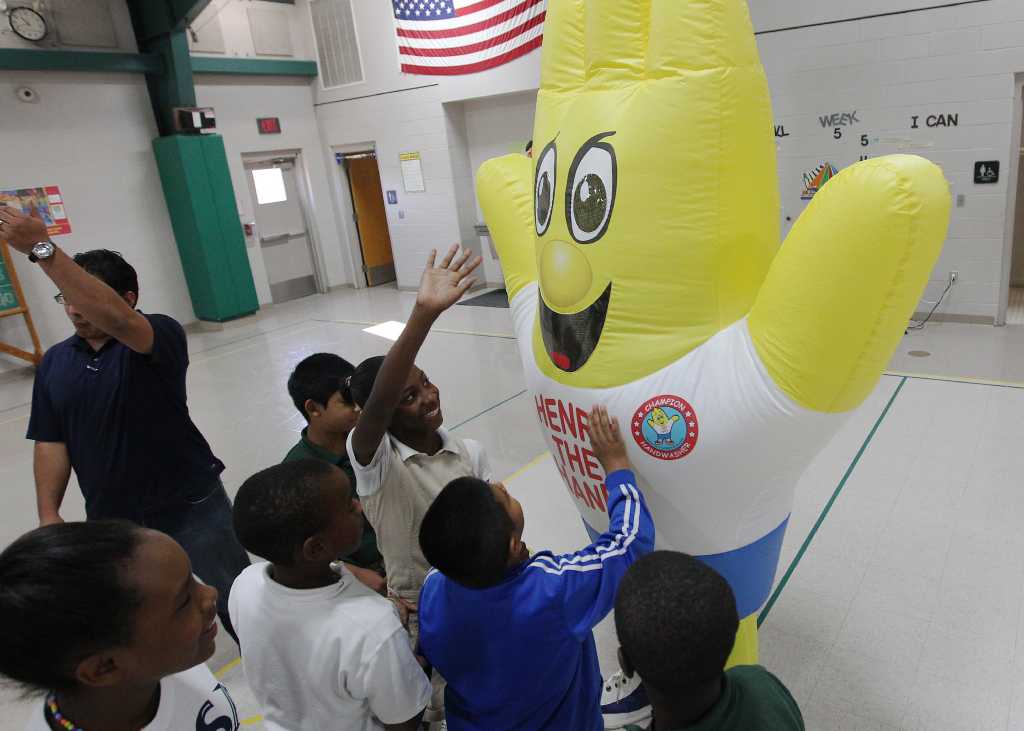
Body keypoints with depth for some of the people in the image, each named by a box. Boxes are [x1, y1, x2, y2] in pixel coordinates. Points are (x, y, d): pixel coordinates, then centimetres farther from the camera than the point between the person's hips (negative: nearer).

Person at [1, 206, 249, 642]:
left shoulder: (160, 336, -15)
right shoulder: (55, 362, 4)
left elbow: (113, 317, -37)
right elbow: (51, 442, 6)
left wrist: (41, 248, -40)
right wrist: (48, 513, -2)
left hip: (190, 506, -5)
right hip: (111, 519, 5)